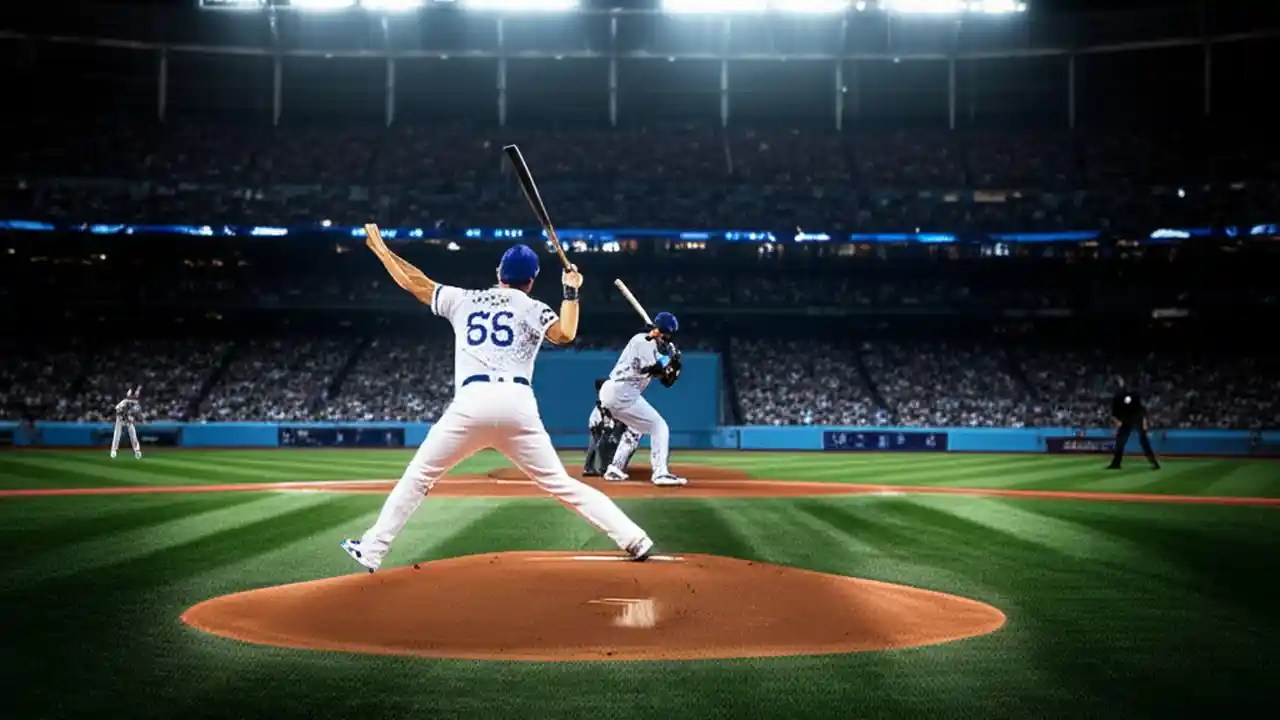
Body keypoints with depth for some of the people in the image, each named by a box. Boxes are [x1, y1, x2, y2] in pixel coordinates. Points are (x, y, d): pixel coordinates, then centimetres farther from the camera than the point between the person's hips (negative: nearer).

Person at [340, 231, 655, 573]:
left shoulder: (463, 299, 21)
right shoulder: (531, 309, 13)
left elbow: (411, 281, 27)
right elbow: (565, 334, -5)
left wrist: (380, 248, 42)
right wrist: (571, 291, 10)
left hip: (471, 404, 0)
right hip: (518, 406, 0)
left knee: (418, 476, 13)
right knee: (560, 483, 6)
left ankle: (371, 550, 11)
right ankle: (634, 540, 2)